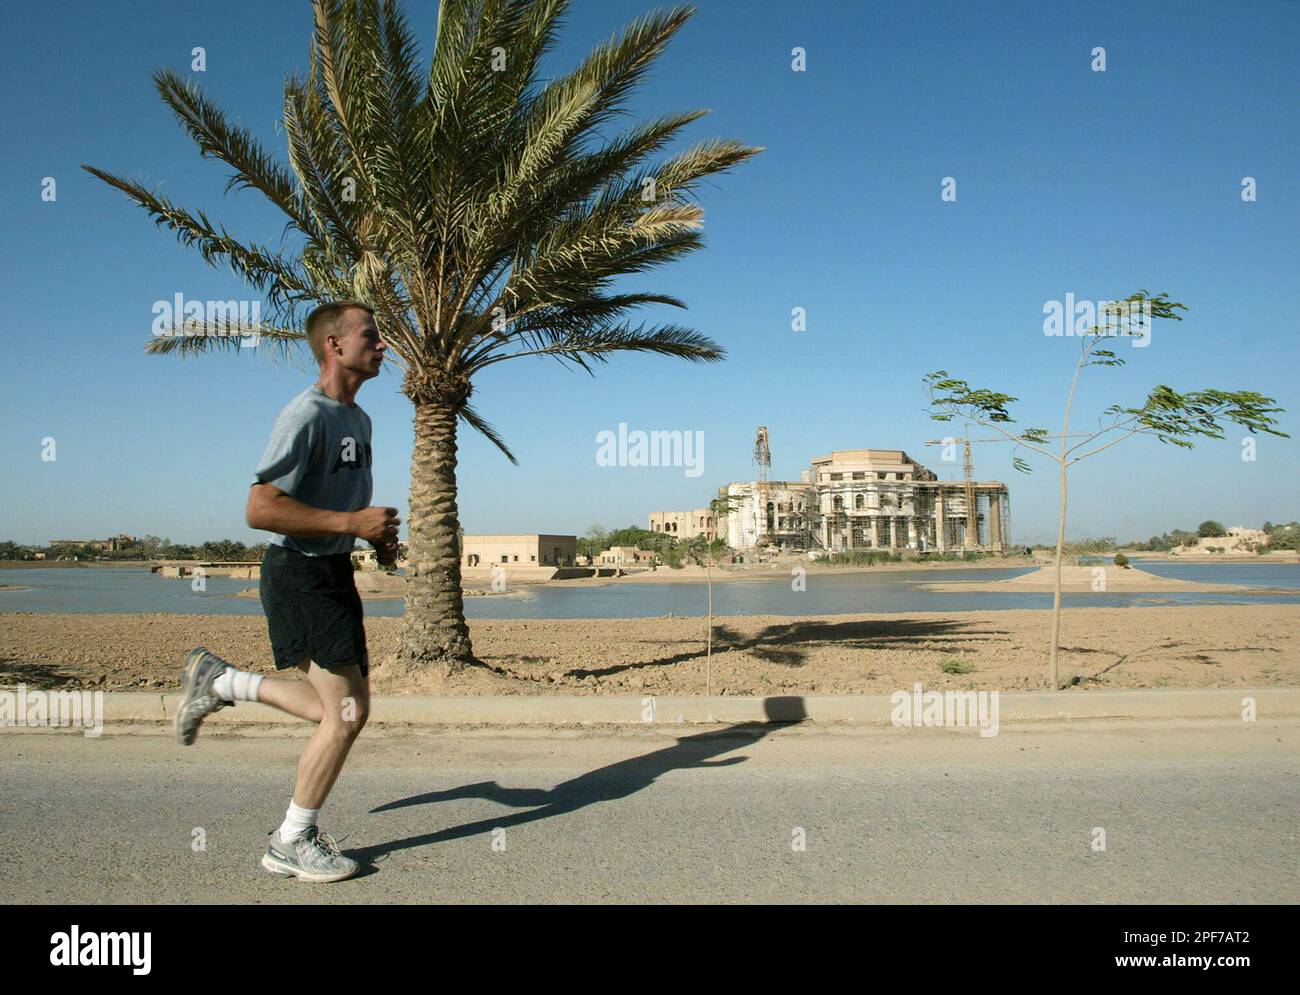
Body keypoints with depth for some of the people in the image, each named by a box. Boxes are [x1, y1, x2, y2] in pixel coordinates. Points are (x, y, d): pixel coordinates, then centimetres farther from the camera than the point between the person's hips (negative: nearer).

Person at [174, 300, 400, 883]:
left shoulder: (358, 419, 13)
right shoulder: (307, 414, -17)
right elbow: (261, 508, -24)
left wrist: (378, 535, 9)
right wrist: (351, 523, -23)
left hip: (334, 572, 9)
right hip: (300, 573, -9)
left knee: (342, 708, 14)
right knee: (347, 712, -6)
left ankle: (218, 681, 28)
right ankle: (291, 844, 12)